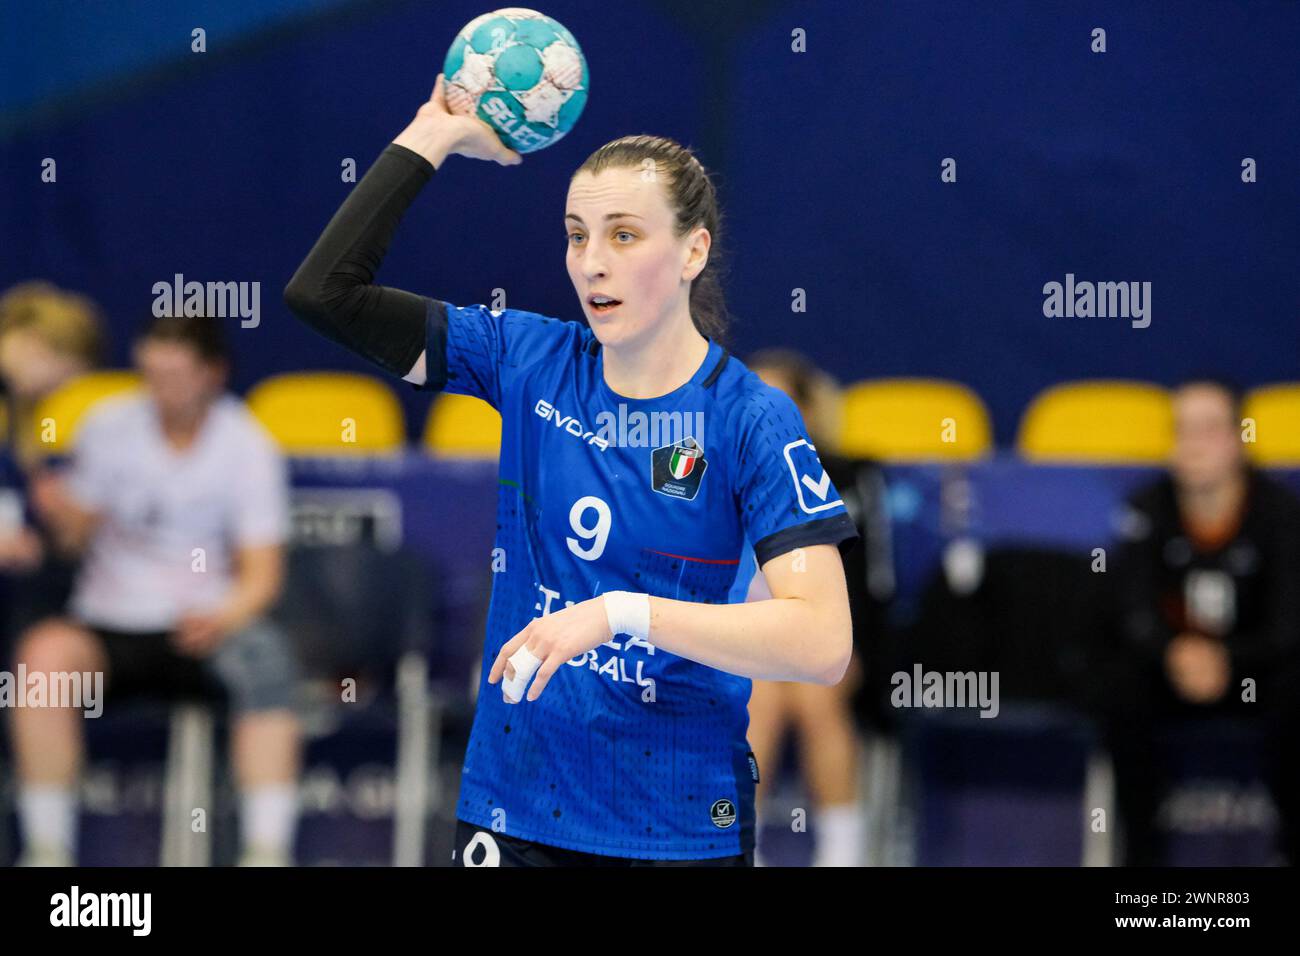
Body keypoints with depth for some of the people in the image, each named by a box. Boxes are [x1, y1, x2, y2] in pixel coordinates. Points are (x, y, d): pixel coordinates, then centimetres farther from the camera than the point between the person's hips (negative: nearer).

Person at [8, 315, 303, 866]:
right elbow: (77, 535, 4)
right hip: (108, 625, 1)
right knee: (45, 652, -32)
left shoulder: (246, 446, 0)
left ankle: (267, 852, -35)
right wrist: (61, 514, -20)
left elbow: (261, 573, -3)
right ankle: (47, 849, -28)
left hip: (204, 630, -1)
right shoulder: (109, 427, 4)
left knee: (263, 656, -34)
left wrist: (226, 617, -24)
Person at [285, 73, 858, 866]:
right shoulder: (530, 361, 1)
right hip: (513, 811, 3)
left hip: (680, 828, -3)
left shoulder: (752, 419, -11)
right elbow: (326, 290, 2)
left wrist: (622, 612, -30)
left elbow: (822, 643, -22)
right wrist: (433, 136, 0)